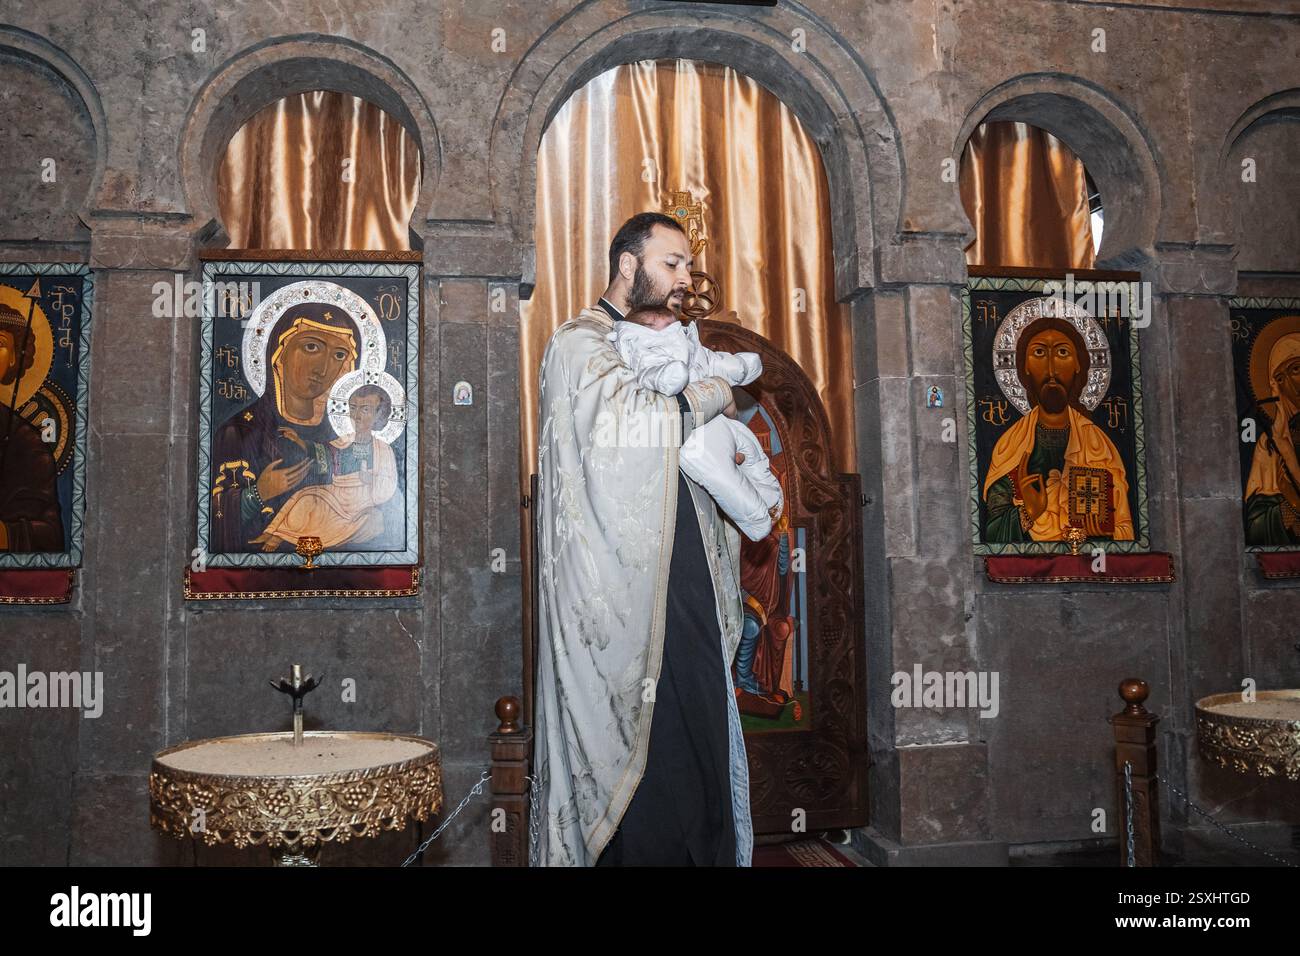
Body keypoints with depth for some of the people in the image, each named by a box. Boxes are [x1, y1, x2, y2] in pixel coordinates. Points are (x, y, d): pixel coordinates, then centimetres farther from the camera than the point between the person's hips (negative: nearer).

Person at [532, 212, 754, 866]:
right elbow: (635, 415, -21)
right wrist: (712, 395, -5)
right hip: (627, 588, -8)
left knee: (700, 740, 8)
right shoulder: (579, 344, -2)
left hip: (685, 588, 8)